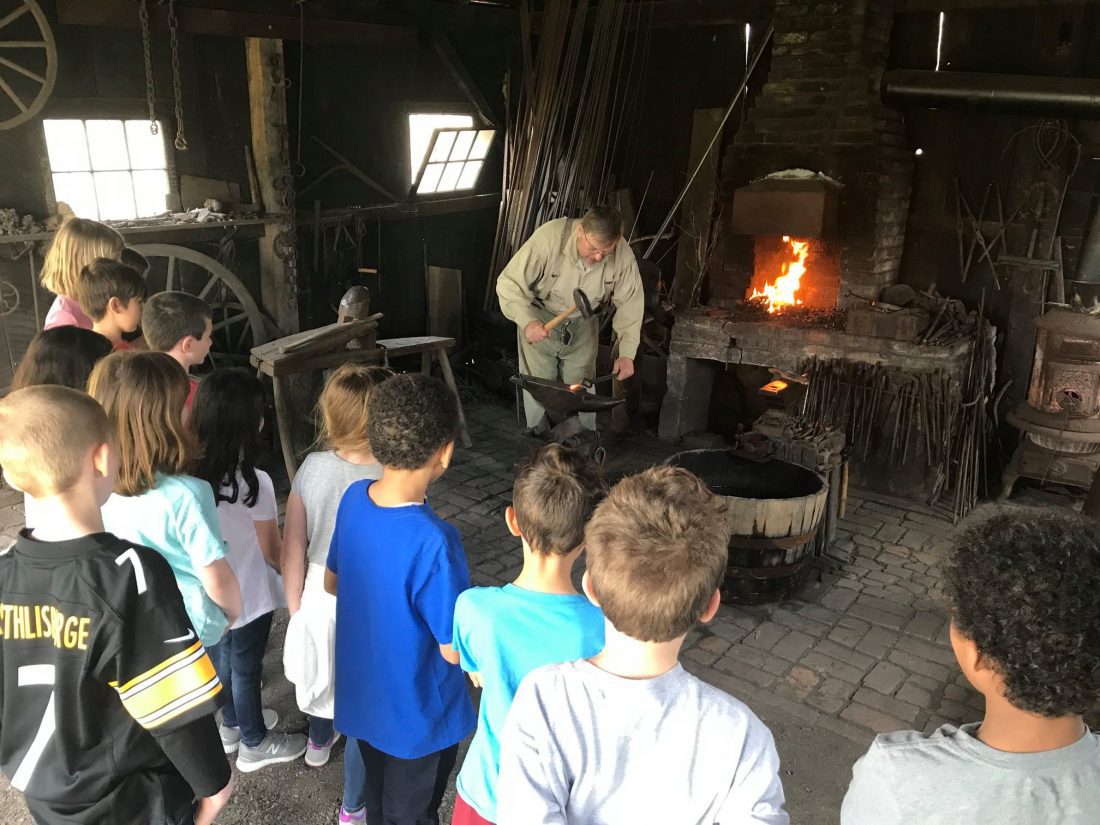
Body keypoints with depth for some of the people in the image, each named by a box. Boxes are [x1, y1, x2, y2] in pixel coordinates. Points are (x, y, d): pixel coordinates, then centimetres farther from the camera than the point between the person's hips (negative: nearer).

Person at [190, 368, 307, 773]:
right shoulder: (254, 482, -29)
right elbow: (272, 551, -17)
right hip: (248, 597, -6)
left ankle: (232, 724, 50)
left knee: (221, 659, 26)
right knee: (246, 668, 15)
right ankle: (254, 743, 37)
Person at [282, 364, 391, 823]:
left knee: (326, 675, 35)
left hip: (319, 600, 5)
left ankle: (319, 743, 66)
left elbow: (292, 550, -5)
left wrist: (295, 609, 11)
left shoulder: (312, 469, -14)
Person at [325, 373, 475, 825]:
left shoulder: (353, 498, -14)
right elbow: (455, 650, -25)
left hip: (362, 695, 6)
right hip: (417, 713, -6)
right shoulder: (433, 542, -36)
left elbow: (332, 582, 3)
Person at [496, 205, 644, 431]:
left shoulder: (623, 255, -23)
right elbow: (509, 284, -27)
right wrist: (527, 321, -43)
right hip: (539, 322, -2)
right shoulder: (549, 238, -33)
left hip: (582, 327, 2)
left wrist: (627, 353, -19)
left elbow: (630, 303, -12)